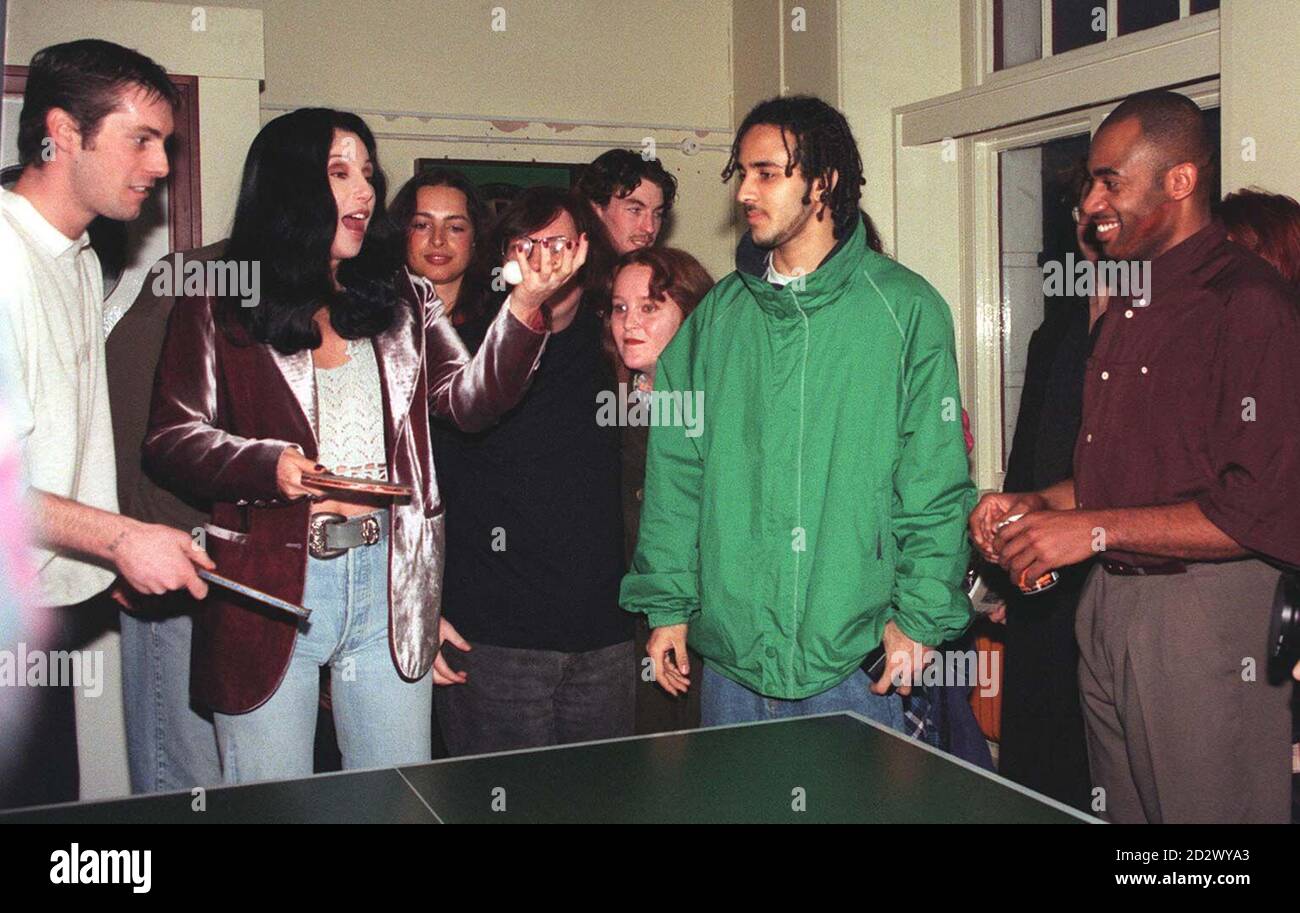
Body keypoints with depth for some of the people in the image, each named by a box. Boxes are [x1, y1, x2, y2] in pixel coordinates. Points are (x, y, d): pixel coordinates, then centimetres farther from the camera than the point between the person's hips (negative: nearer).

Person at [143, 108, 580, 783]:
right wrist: (266, 464, -24)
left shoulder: (403, 300, 12)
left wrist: (525, 306, -15)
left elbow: (471, 401, -1)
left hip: (389, 587, 3)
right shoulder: (216, 308, 1)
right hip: (267, 589, -3)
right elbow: (170, 439, -5)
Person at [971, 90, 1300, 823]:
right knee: (1124, 813, 17)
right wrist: (1038, 505, 6)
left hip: (1209, 617, -9)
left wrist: (1097, 529, -19)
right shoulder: (1131, 311, 16)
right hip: (1110, 607, 9)